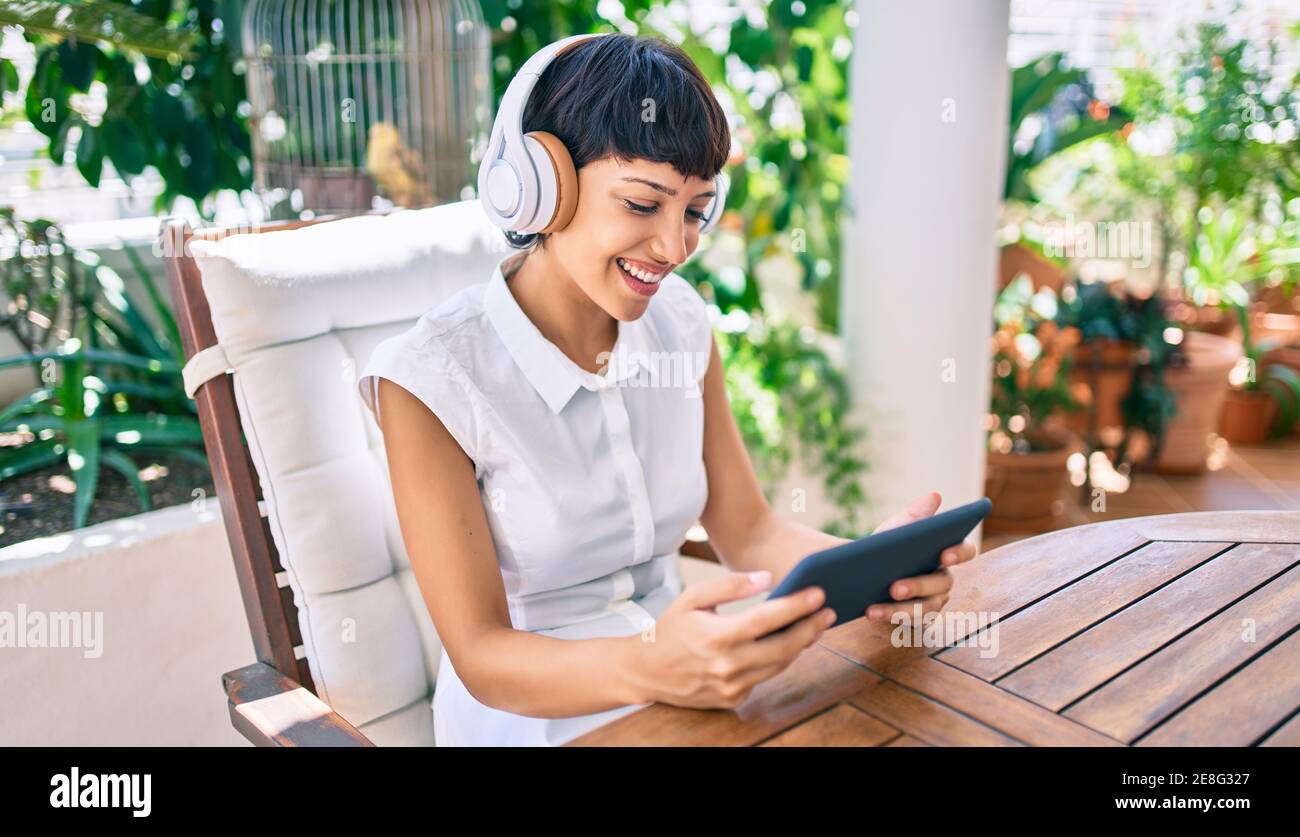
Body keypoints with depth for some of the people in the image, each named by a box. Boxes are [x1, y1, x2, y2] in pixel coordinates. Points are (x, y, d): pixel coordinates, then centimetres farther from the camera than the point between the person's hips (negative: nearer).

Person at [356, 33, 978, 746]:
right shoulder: (429, 377, -18)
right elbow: (481, 656, -18)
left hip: (690, 689, 5)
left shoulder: (682, 321, -1)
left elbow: (748, 534, 1)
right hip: (532, 719, -4)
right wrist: (646, 668, -36)